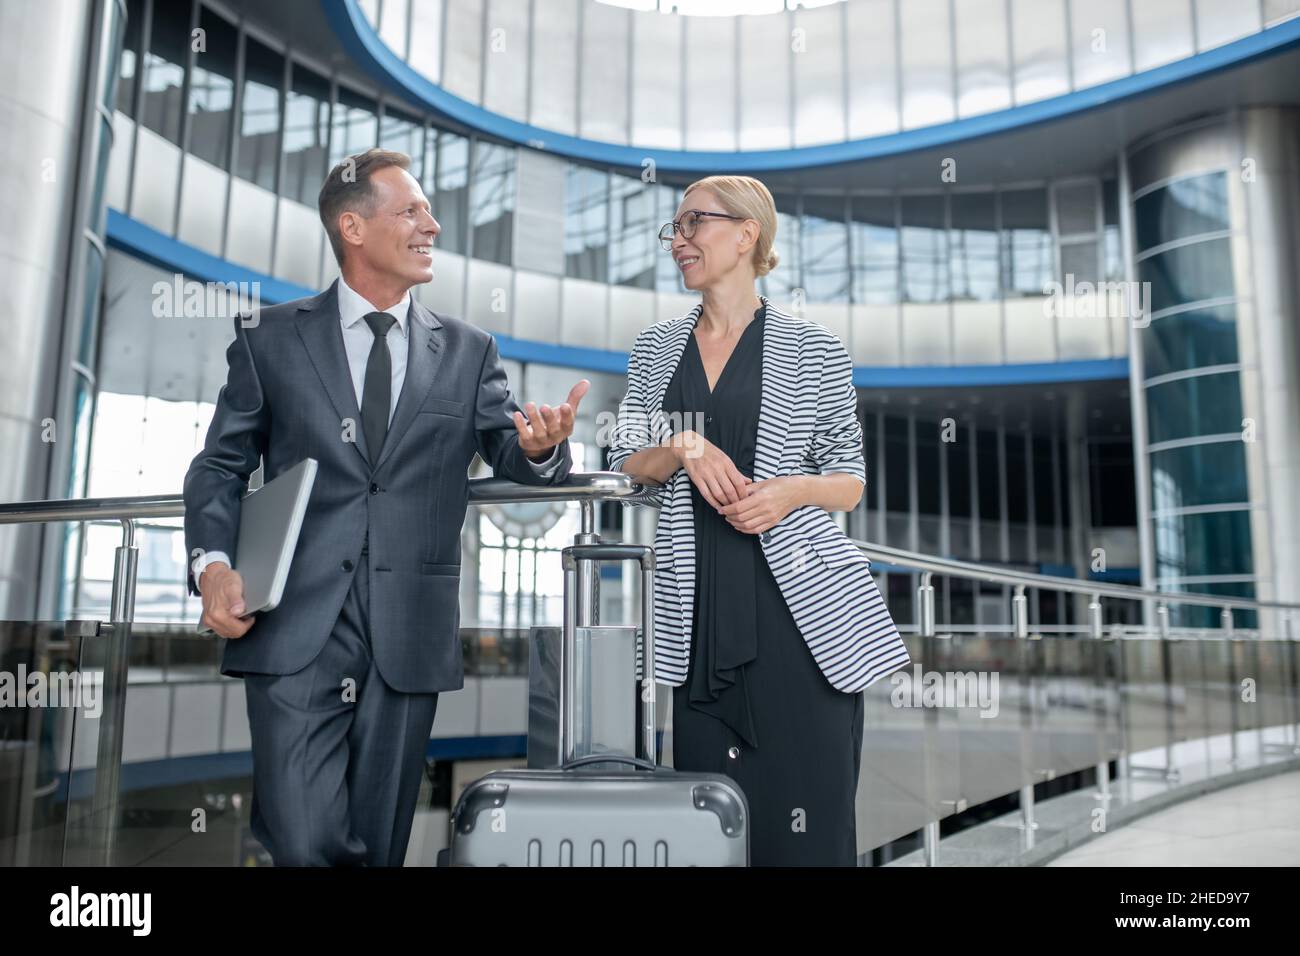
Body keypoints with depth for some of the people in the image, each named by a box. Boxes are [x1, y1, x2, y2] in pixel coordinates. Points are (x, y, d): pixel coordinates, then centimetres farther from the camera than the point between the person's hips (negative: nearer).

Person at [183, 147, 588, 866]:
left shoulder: (467, 351, 11)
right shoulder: (271, 340, 7)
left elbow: (510, 453, 4)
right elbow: (220, 466, 9)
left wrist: (541, 445, -21)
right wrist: (212, 563, -8)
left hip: (410, 637, 2)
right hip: (296, 627, -1)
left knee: (378, 846, 11)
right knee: (307, 845, -12)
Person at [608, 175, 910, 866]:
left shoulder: (812, 352, 3)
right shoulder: (655, 349, 13)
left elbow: (849, 485, 7)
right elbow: (625, 467, 12)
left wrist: (793, 489, -14)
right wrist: (682, 448, -8)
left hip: (802, 602, -3)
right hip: (701, 609, 3)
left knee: (808, 821, -1)